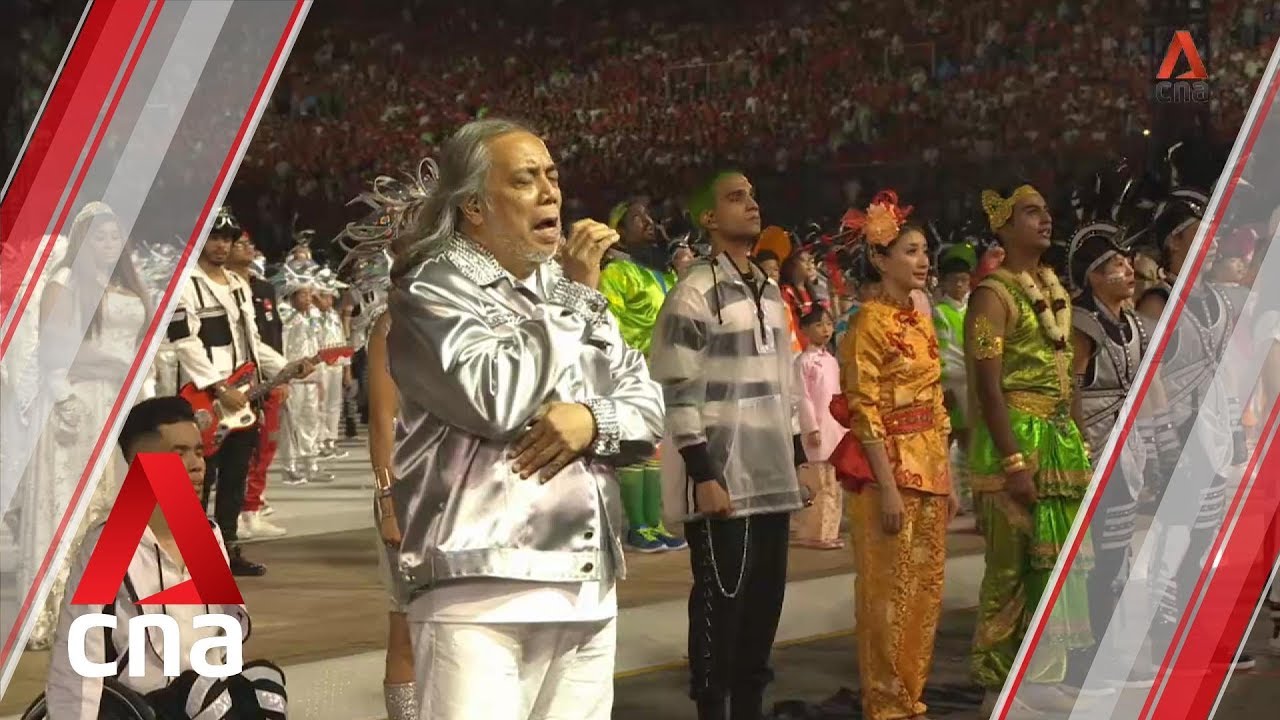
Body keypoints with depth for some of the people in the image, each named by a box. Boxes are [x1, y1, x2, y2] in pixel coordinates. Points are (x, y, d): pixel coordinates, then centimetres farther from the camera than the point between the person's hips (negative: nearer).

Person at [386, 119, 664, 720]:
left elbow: (648, 406, 16)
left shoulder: (566, 284, 19)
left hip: (589, 591, 7)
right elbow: (497, 399, -18)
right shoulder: (432, 289, -2)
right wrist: (577, 296, -7)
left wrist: (594, 418, -8)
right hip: (482, 592, -7)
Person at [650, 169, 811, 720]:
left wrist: (799, 458, 17)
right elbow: (677, 392, -14)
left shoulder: (771, 292, 15)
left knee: (764, 601, 11)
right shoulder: (695, 294, -11)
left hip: (771, 478, 8)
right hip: (722, 479, -8)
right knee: (720, 602, -3)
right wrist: (703, 475, -18)